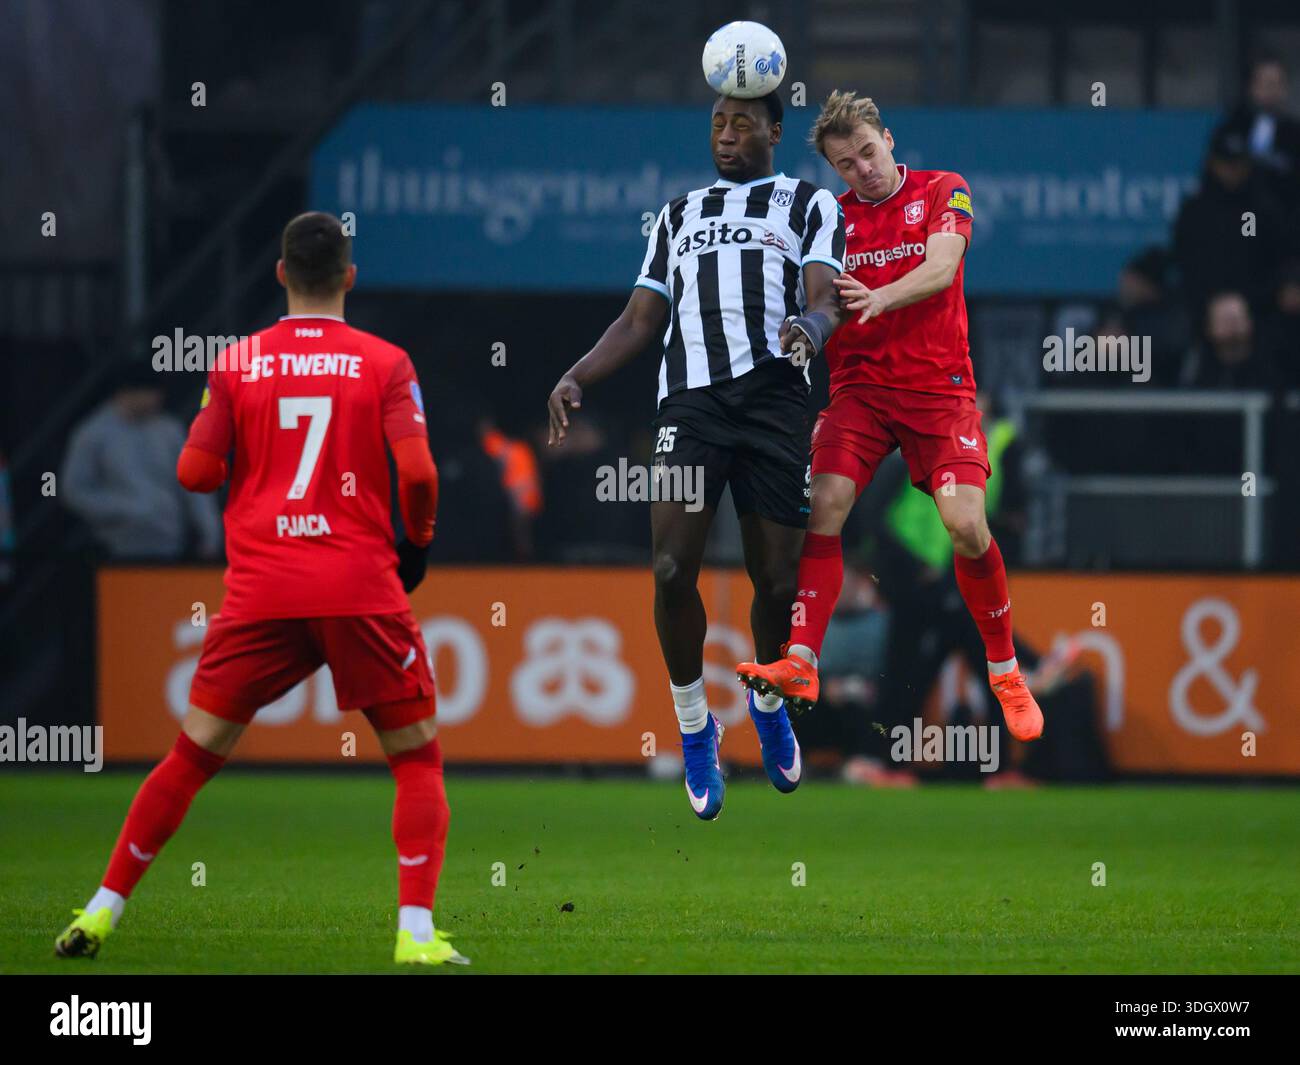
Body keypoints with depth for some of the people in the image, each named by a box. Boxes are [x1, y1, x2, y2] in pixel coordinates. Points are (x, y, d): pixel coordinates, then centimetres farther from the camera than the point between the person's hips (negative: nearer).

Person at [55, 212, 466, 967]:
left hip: (262, 591, 2)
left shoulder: (237, 363, 5)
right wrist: (418, 542, 9)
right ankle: (417, 932, -6)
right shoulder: (384, 363, 0)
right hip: (362, 587, -2)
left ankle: (104, 910, 11)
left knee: (193, 757, 12)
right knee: (418, 757, 9)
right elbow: (417, 471, -9)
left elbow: (195, 473, 3)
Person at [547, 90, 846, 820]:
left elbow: (826, 301, 1)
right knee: (672, 571, -14)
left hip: (774, 396, -2)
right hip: (691, 399, 2)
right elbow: (639, 323, 23)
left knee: (777, 581, -1)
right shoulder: (679, 215, 26)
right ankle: (694, 725, 4)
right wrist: (577, 379, 6)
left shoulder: (810, 205, 16)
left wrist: (811, 328, -24)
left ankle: (768, 699, 29)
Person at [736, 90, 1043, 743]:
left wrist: (880, 297, -33)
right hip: (859, 387, 3)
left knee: (966, 523, -17)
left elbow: (940, 269, -14)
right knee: (823, 504, -20)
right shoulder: (832, 216, 9)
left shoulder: (944, 192, 1)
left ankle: (1005, 672, 2)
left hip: (938, 385, -2)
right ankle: (799, 666, -22)